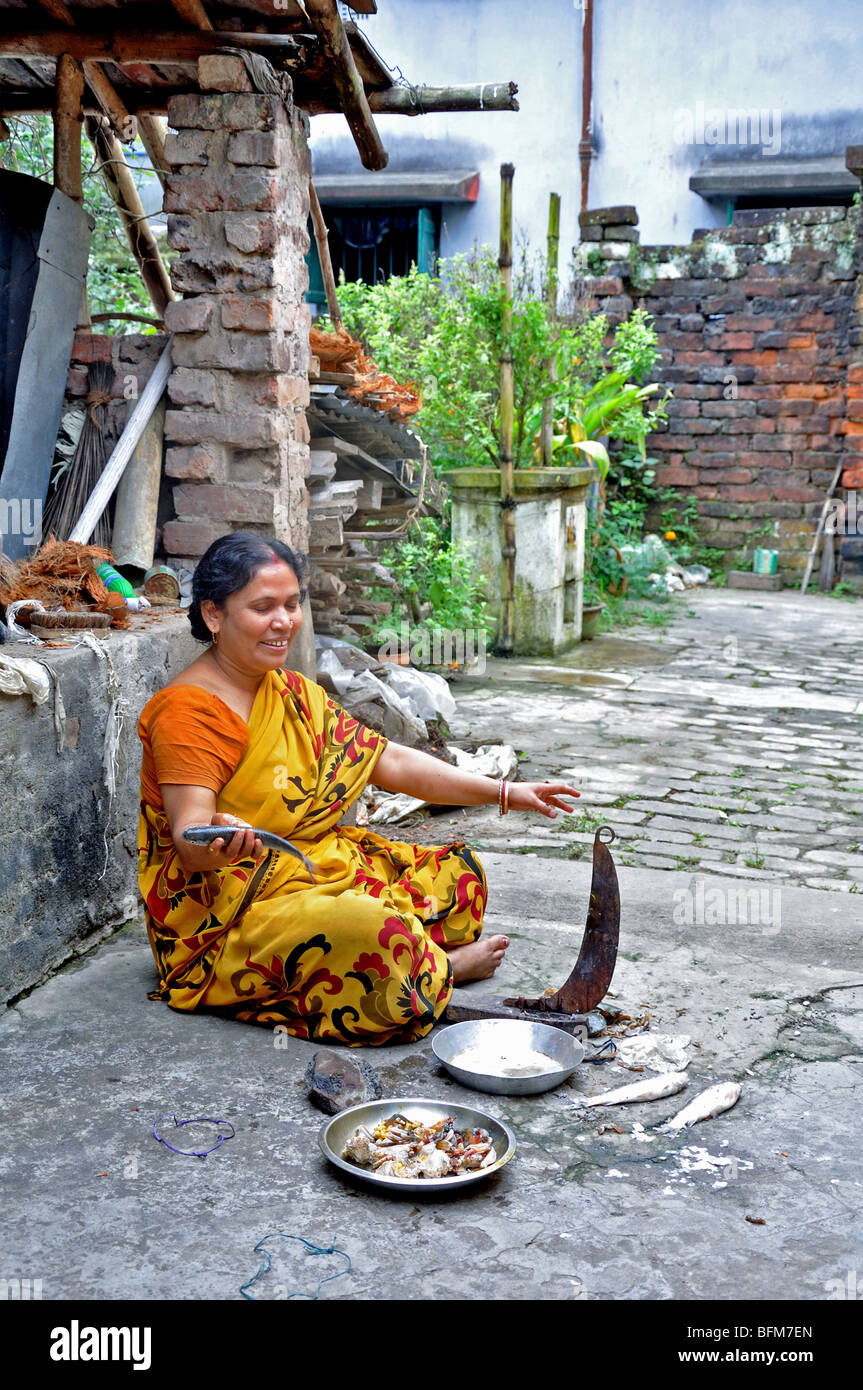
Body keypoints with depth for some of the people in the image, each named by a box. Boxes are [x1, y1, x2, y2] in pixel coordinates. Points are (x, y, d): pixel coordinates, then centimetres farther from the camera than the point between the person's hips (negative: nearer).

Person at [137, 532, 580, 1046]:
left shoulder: (294, 694, 11)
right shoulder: (188, 711, -16)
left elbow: (391, 762, 12)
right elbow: (188, 837, -25)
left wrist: (505, 792, 6)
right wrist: (219, 841, -50)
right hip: (226, 921, -9)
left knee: (459, 869, 5)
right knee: (375, 932, -31)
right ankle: (441, 967, 1)